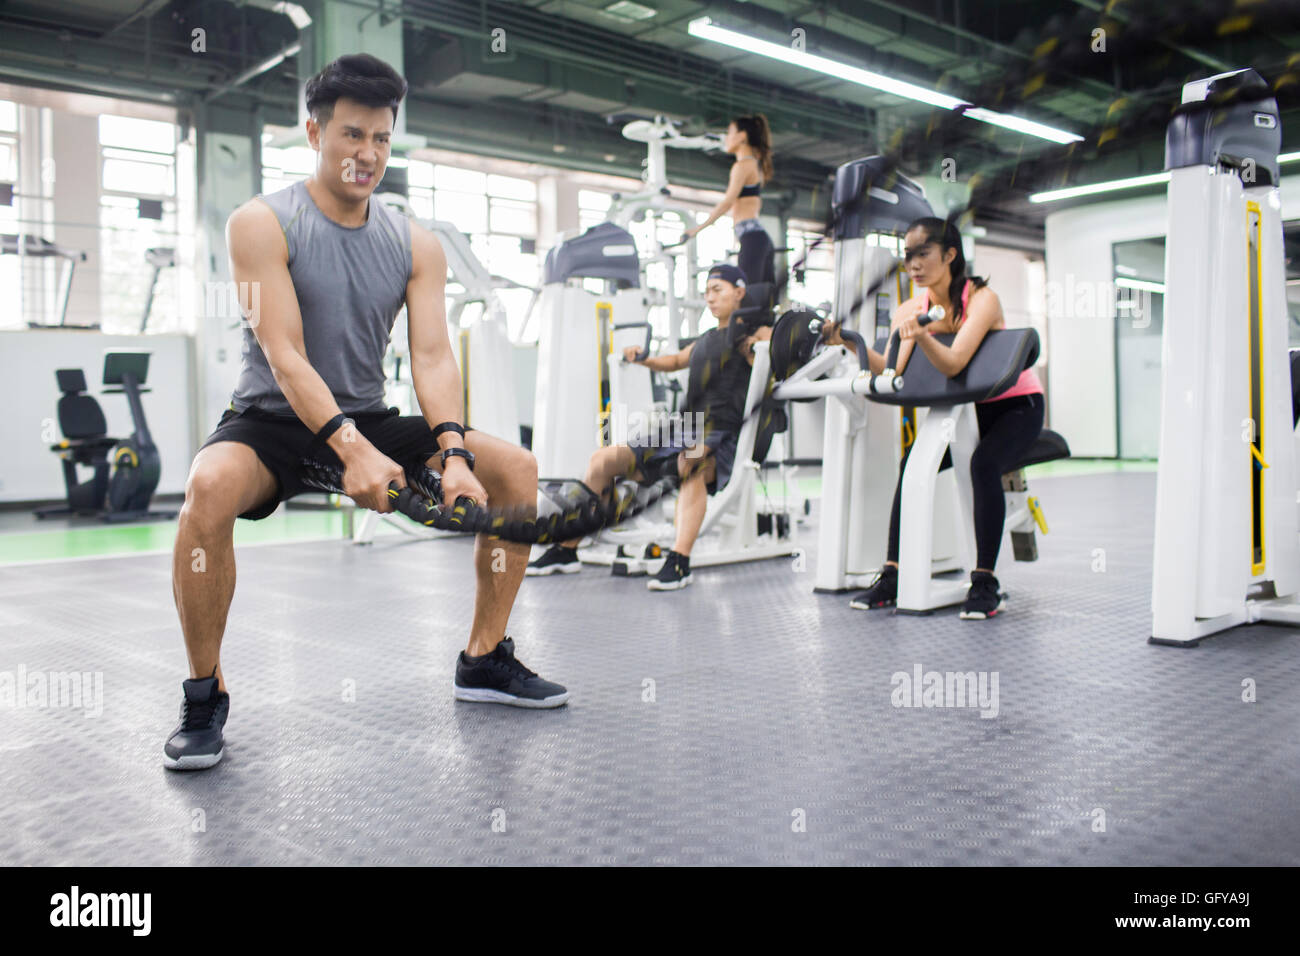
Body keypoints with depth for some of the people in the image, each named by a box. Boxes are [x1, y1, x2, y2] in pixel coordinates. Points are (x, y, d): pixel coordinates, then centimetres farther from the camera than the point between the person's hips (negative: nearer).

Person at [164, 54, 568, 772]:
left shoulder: (415, 246, 2)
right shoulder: (262, 224, -10)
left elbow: (433, 356, -9)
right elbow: (283, 354, -21)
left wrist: (453, 455, -27)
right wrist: (349, 448, -36)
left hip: (368, 423, 4)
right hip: (273, 420, -4)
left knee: (516, 468, -10)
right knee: (211, 484, -37)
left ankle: (484, 660, 2)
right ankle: (204, 694, -16)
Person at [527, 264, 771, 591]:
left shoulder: (757, 333, 2)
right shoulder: (706, 340, 25)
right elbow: (676, 361, 41)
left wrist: (751, 349, -24)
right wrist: (644, 359, 25)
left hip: (721, 440, -8)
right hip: (683, 434, 8)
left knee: (691, 461, -43)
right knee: (602, 458, 1)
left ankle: (679, 562, -47)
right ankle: (566, 551, 5)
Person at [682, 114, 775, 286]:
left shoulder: (742, 165, -5)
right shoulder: (755, 164, 21)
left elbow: (728, 202, -13)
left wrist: (699, 227, -13)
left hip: (751, 237, -9)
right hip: (762, 238, 9)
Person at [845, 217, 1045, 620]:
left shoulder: (982, 299, -21)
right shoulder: (911, 310, -5)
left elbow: (952, 364, -36)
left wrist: (922, 335, -54)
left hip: (1017, 405, -5)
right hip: (970, 409, 5)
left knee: (984, 462, -32)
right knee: (913, 462, -19)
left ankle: (985, 583, -24)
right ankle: (893, 575, -14)